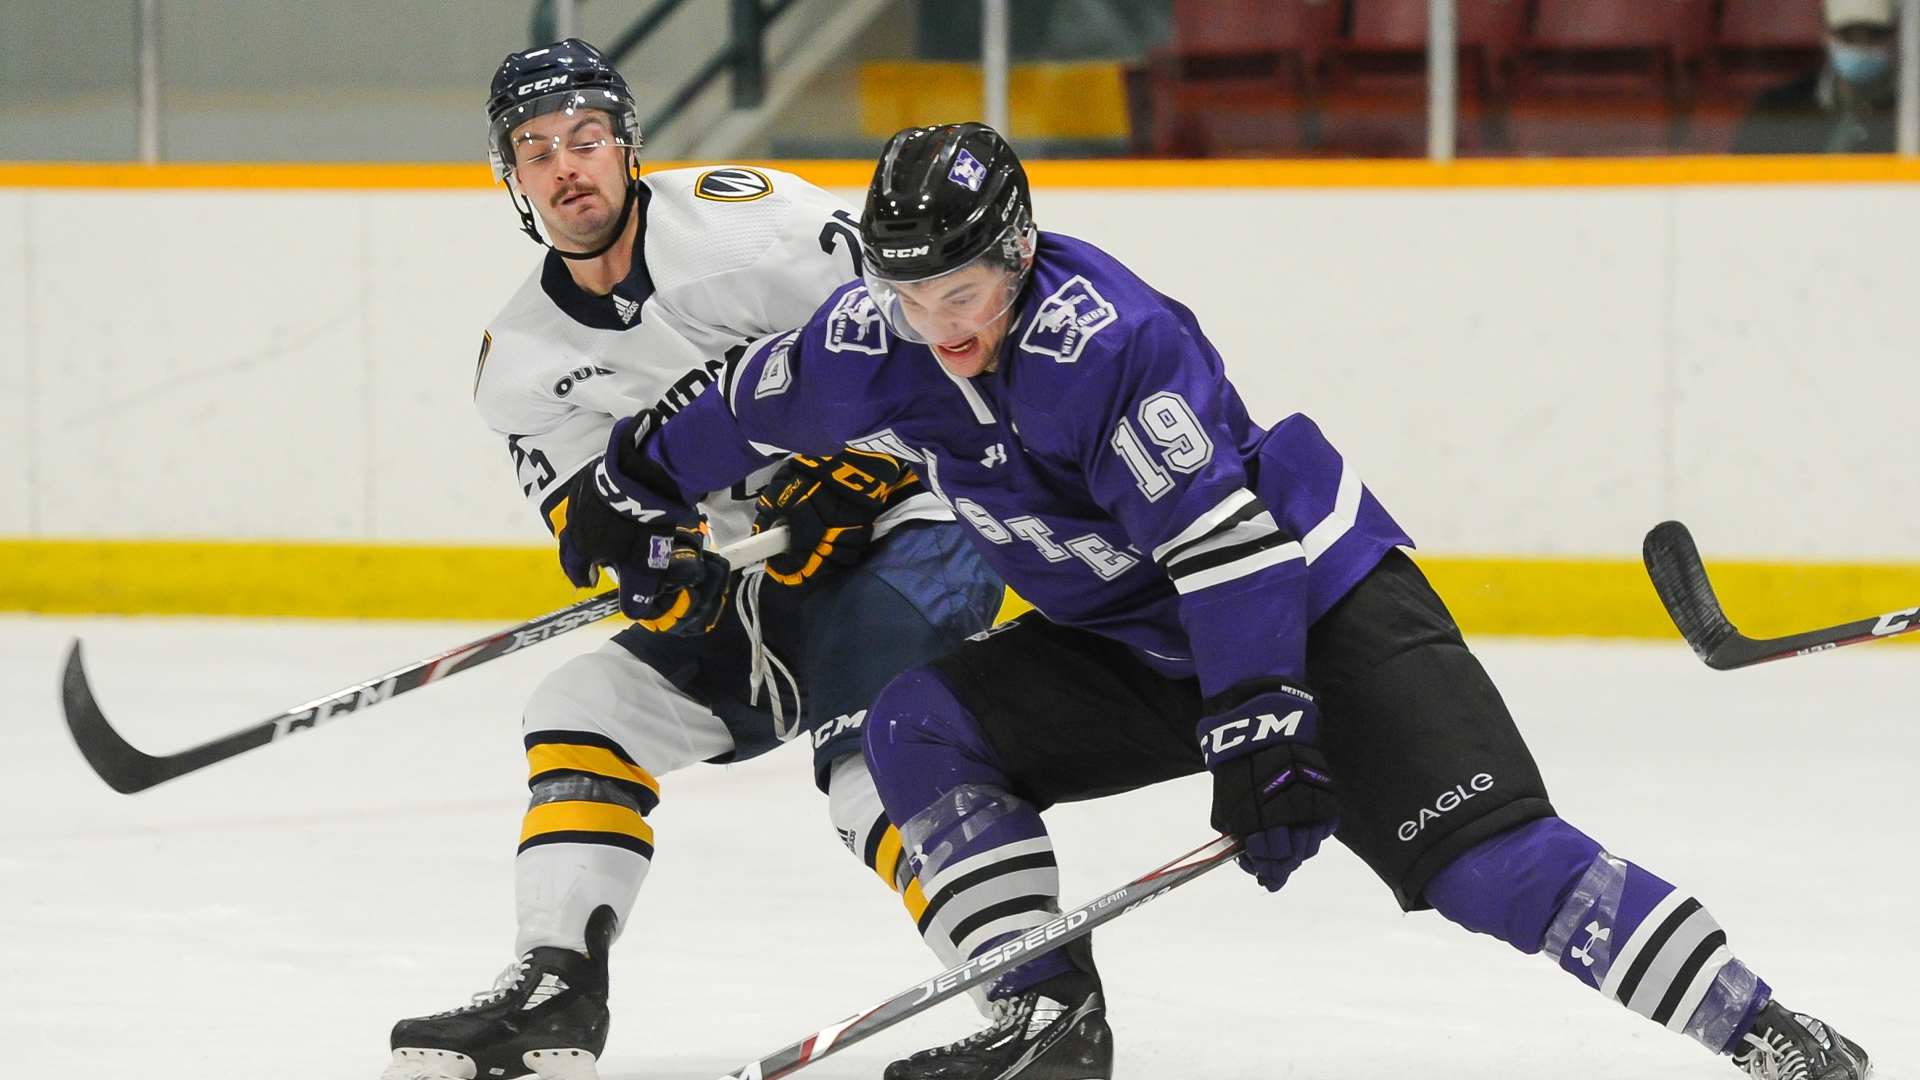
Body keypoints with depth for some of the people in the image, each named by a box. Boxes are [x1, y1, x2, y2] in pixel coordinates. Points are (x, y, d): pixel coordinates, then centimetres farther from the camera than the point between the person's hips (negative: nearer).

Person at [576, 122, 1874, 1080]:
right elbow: (758, 405, 15)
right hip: (1126, 638, 8)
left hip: (1317, 597, -8)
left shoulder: (1107, 337, -30)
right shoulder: (879, 338, -8)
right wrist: (638, 481, 28)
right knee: (920, 727, -9)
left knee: (1488, 854, -20)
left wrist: (1260, 734, -34)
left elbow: (1226, 540, -31)